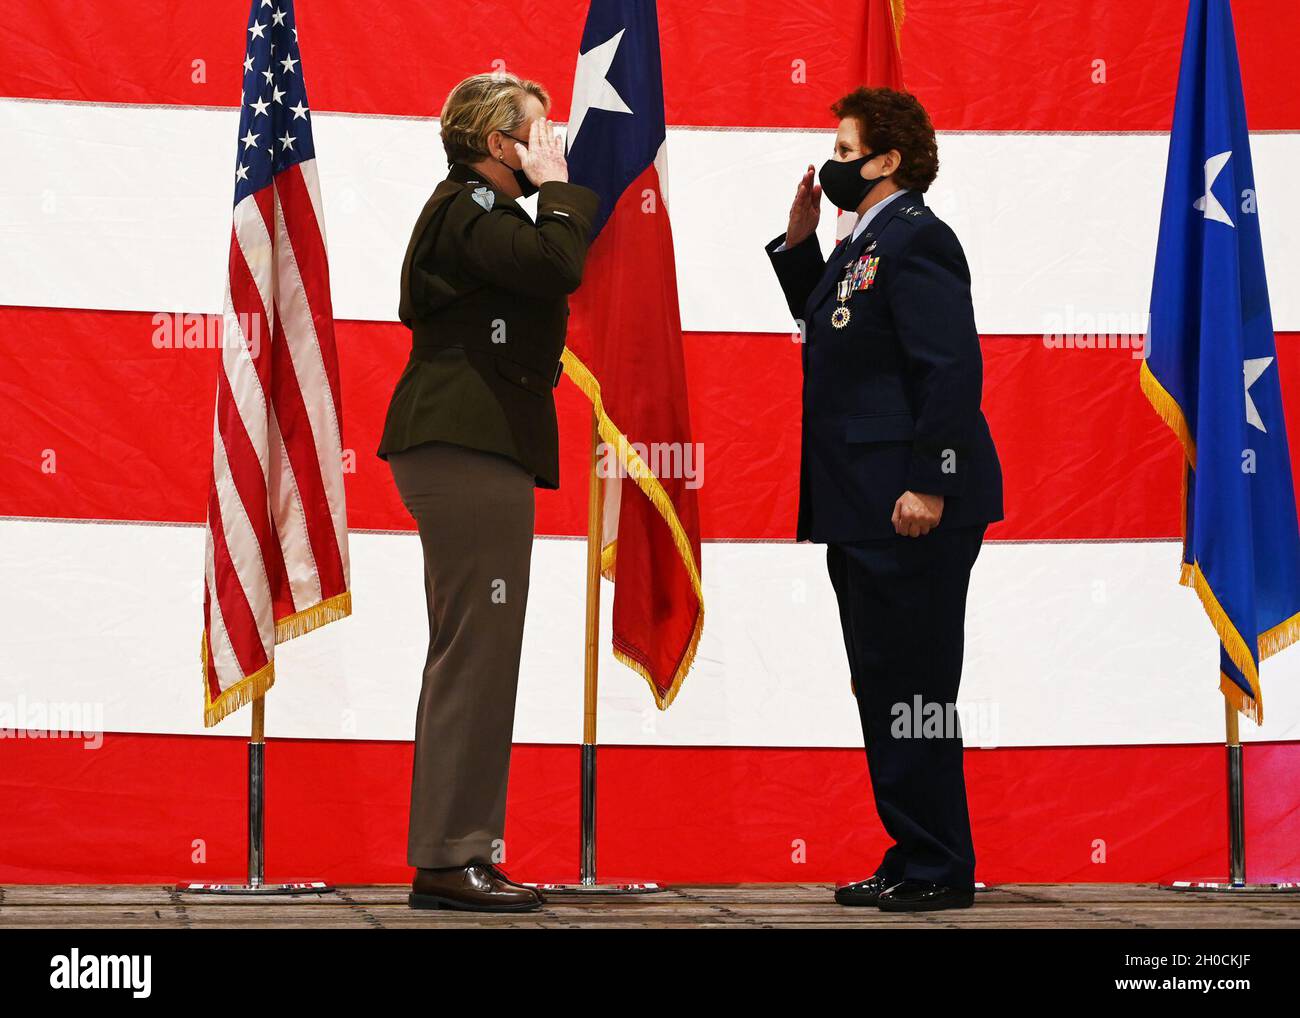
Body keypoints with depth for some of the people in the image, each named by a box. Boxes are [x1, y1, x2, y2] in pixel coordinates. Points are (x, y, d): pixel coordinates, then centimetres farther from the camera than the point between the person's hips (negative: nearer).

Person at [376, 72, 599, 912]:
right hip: (466, 448, -11)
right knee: (478, 652, -11)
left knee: (470, 655, 11)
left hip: (470, 452, 11)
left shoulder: (475, 213, 24)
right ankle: (450, 856, -10)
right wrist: (558, 186, -11)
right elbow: (558, 266, -22)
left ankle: (452, 856, 15)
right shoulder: (467, 209, -8)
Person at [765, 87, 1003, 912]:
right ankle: (912, 857, 22)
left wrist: (929, 485, -24)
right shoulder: (864, 241, 17)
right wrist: (799, 243, 16)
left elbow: (953, 367, -21)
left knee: (912, 686, -4)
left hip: (912, 510, -11)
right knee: (882, 687, 14)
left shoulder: (915, 239, -14)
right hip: (861, 506, 11)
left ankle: (941, 871, 4)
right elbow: (823, 329, 29)